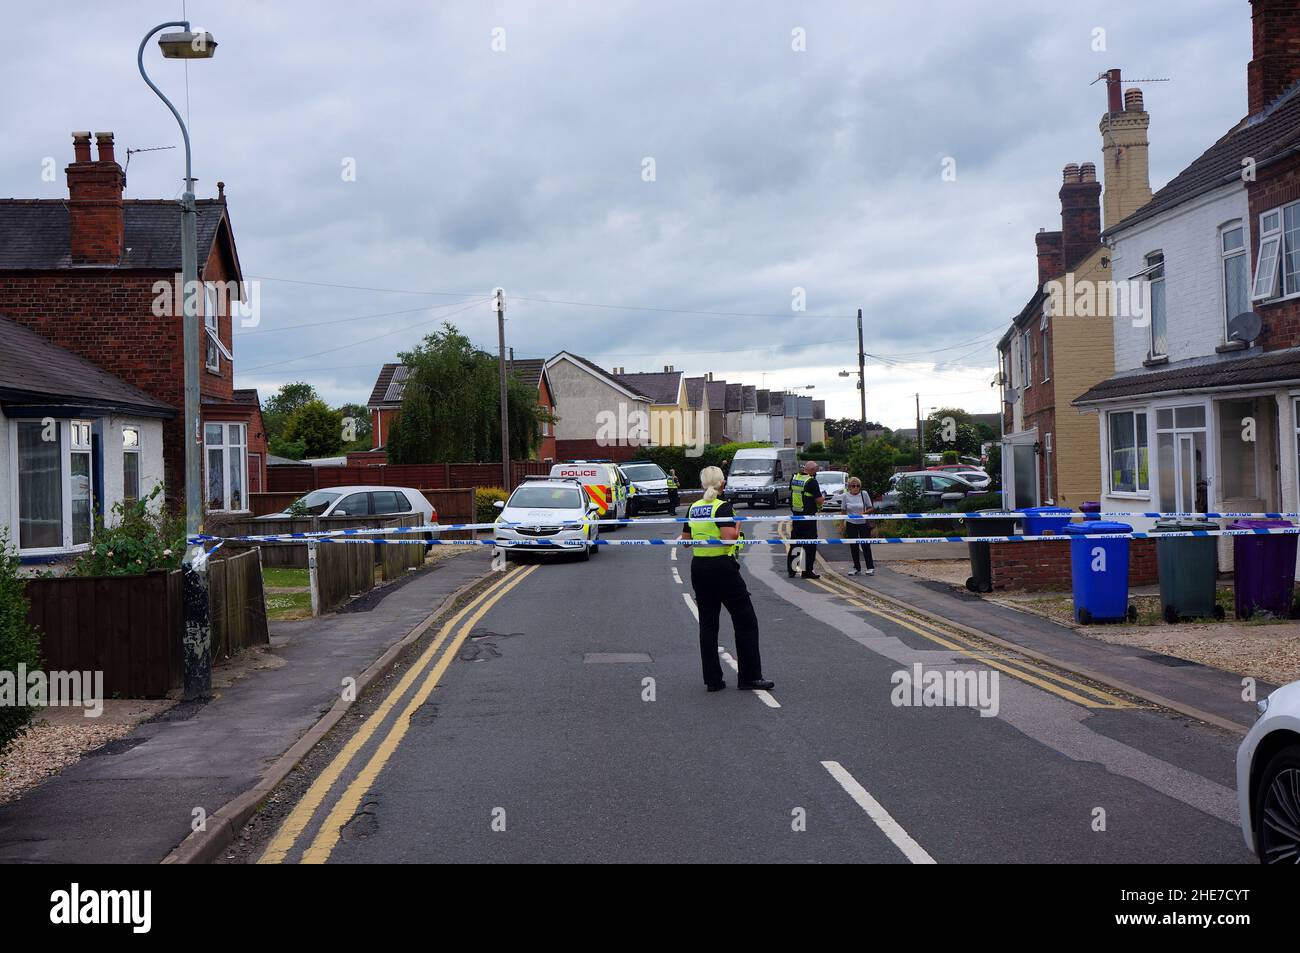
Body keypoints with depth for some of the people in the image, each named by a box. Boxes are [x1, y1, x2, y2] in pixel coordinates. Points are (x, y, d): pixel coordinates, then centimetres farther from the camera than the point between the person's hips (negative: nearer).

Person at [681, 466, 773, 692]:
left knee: (707, 623, 11)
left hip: (698, 568, 6)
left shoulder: (693, 508, 6)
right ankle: (749, 676, 4)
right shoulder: (722, 507, -13)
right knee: (745, 621, 4)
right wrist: (737, 526, -5)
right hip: (722, 568, -6)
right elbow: (729, 536, -25)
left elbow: (685, 540, 11)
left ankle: (712, 679, 10)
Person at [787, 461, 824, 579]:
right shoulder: (812, 481, -16)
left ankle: (791, 569, 18)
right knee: (810, 544, 1)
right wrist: (823, 498, 6)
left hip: (796, 515, 6)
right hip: (808, 516, -6)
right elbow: (819, 500, -17)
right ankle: (807, 571, 2)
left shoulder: (794, 478, 4)